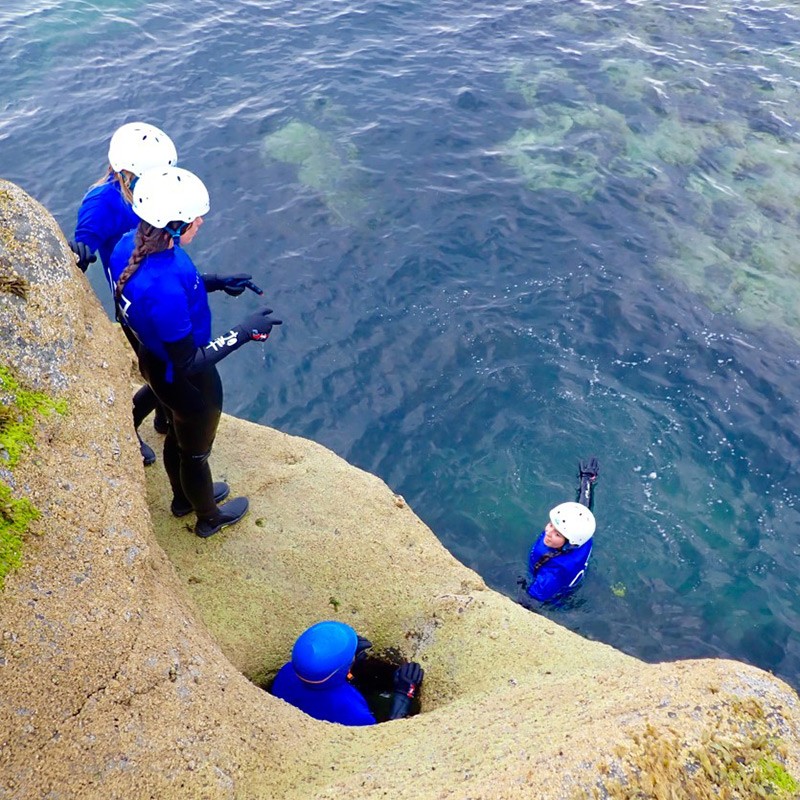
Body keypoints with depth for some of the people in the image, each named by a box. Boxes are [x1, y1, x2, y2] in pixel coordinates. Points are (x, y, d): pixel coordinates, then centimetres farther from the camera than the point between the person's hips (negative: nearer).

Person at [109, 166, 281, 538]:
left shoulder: (129, 245, -16)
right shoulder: (163, 288, -42)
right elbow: (188, 363, -32)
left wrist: (215, 282, 0)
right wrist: (243, 332, -30)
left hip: (154, 361, 8)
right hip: (186, 382, -8)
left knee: (178, 434, 34)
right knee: (195, 452, 21)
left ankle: (183, 497, 62)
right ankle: (209, 518, 51)